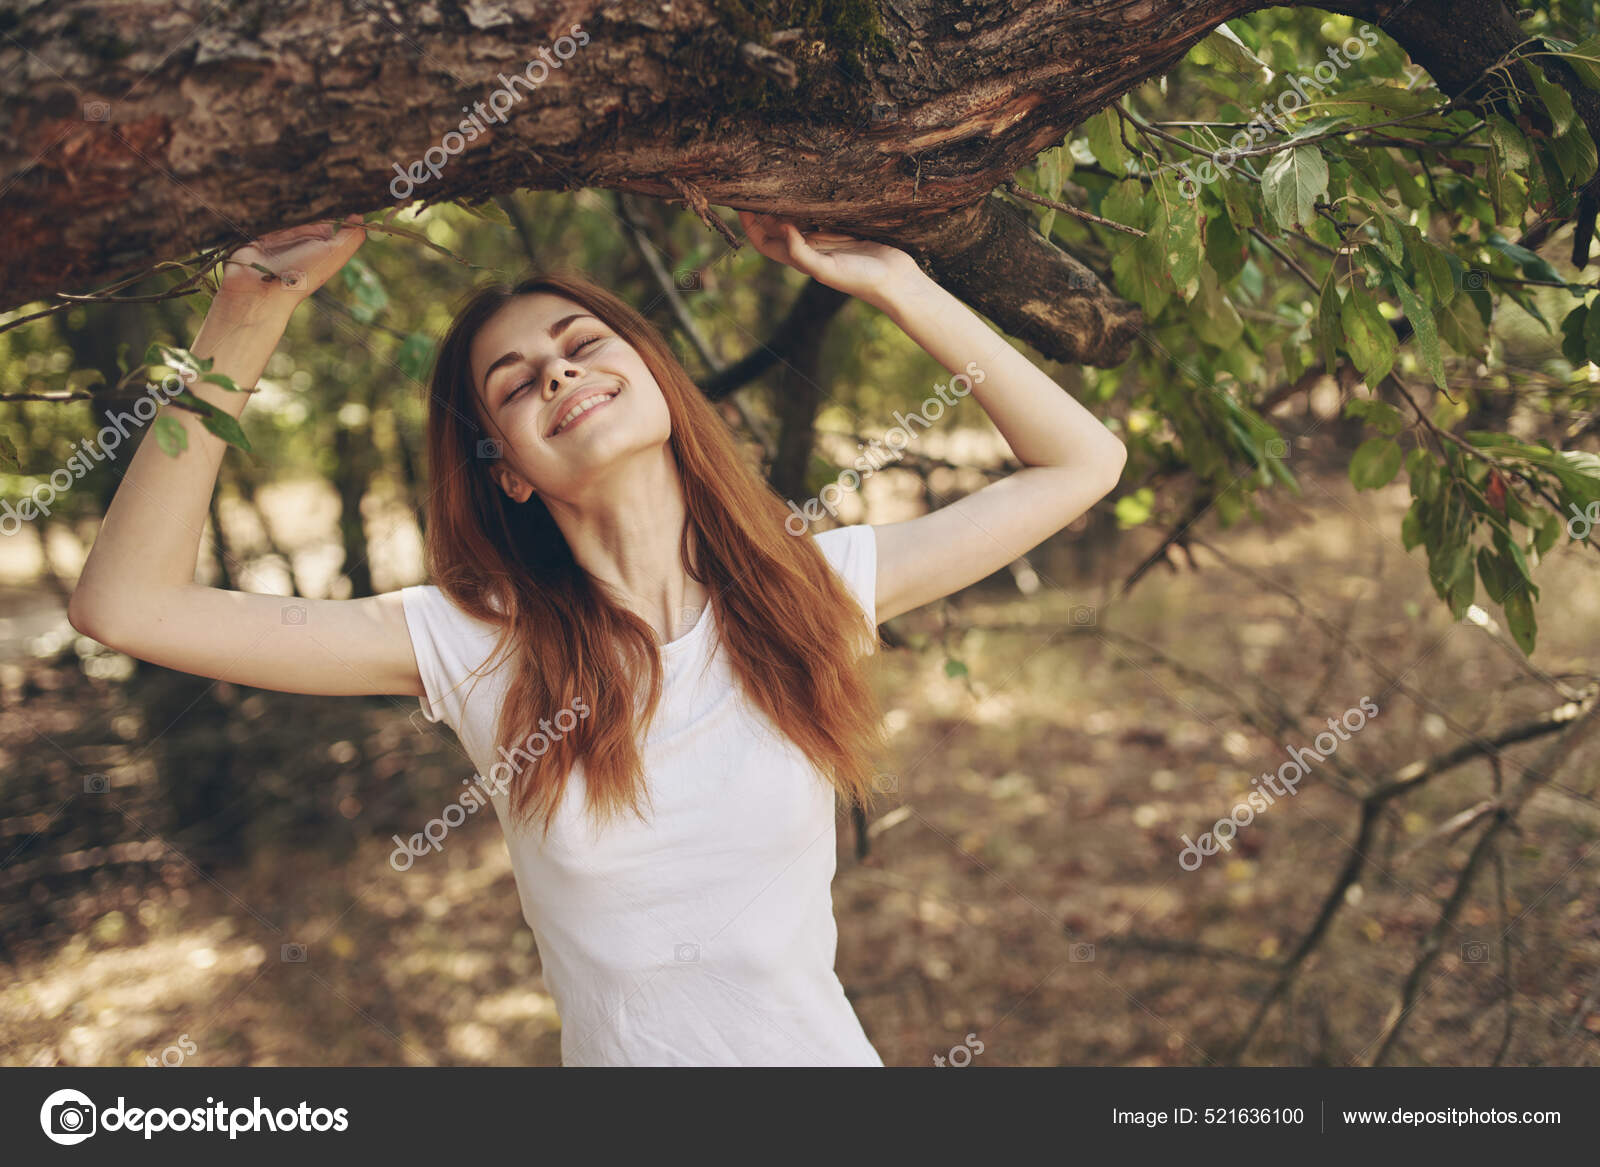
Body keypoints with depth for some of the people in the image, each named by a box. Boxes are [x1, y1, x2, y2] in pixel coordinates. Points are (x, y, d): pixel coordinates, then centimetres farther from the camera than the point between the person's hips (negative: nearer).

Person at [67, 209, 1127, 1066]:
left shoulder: (806, 587, -5)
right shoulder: (476, 647, -8)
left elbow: (1082, 463, 1)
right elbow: (126, 603, -14)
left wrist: (891, 282, -3)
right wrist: (250, 309, -16)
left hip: (822, 1047, 1)